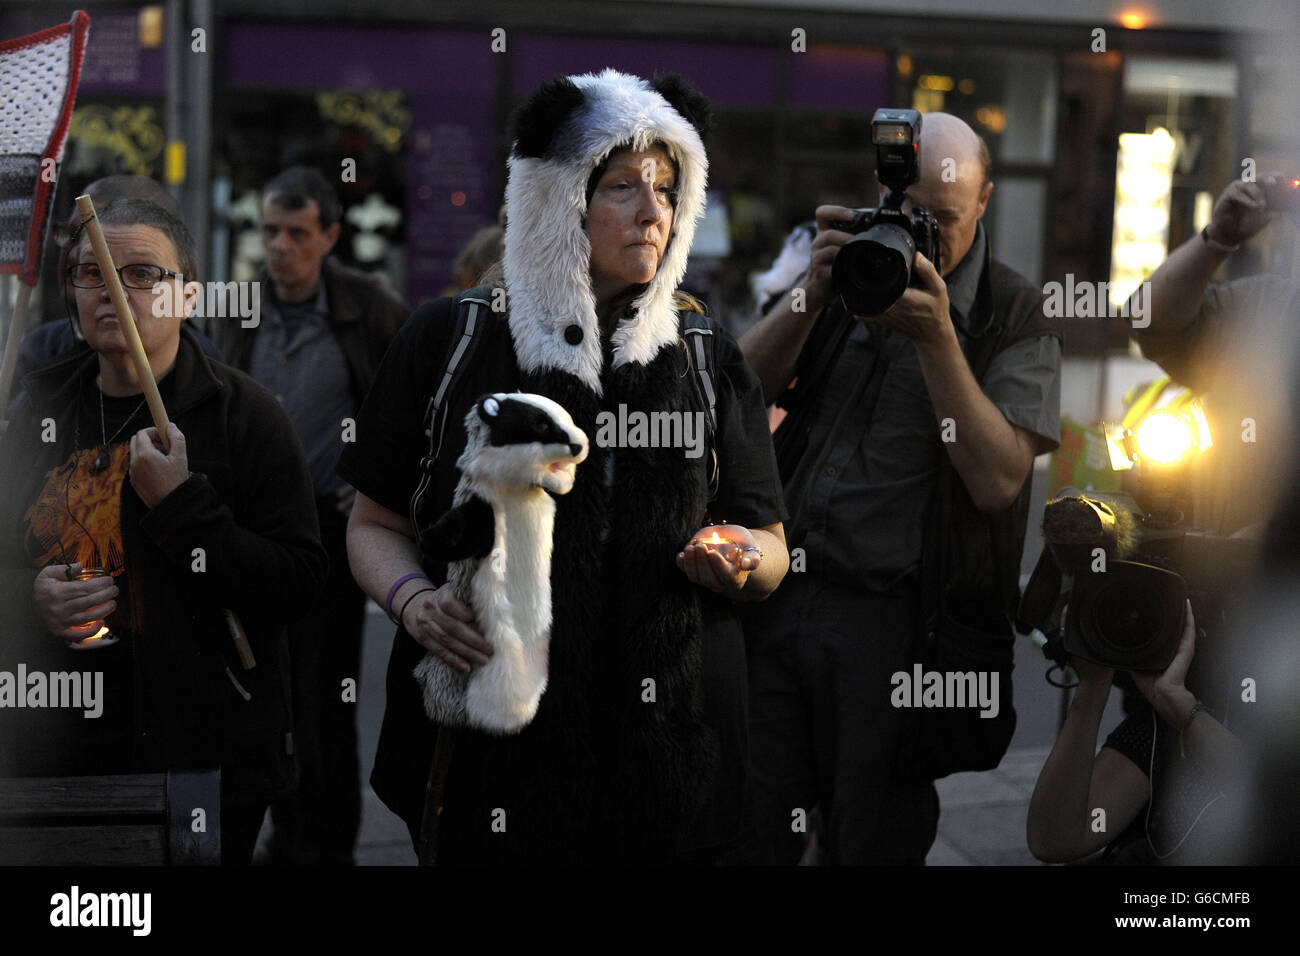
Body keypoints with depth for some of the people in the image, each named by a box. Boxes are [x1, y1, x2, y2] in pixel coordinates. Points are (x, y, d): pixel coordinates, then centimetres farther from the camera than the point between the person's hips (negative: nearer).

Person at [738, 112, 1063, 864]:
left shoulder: (1016, 317, -1)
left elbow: (997, 480, -12)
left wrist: (937, 338, -17)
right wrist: (814, 292, -10)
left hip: (890, 622, -3)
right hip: (777, 599, 4)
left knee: (872, 841, 7)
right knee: (744, 834, 5)